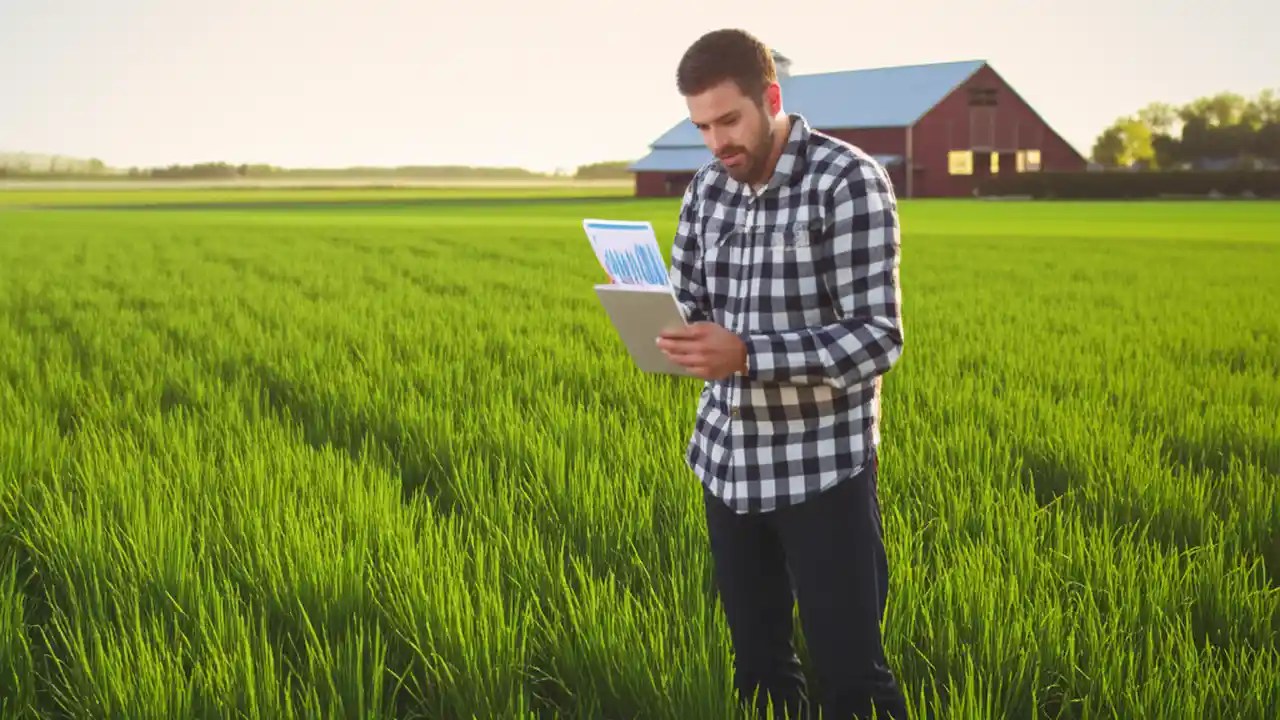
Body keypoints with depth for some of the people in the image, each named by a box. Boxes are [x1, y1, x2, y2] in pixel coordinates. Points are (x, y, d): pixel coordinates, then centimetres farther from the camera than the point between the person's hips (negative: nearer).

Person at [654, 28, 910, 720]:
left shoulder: (848, 181, -14)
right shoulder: (707, 188, 6)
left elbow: (878, 338, -18)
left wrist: (745, 354, -29)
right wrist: (663, 329, -13)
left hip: (823, 467, -6)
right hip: (727, 460, 6)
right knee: (756, 662, 14)